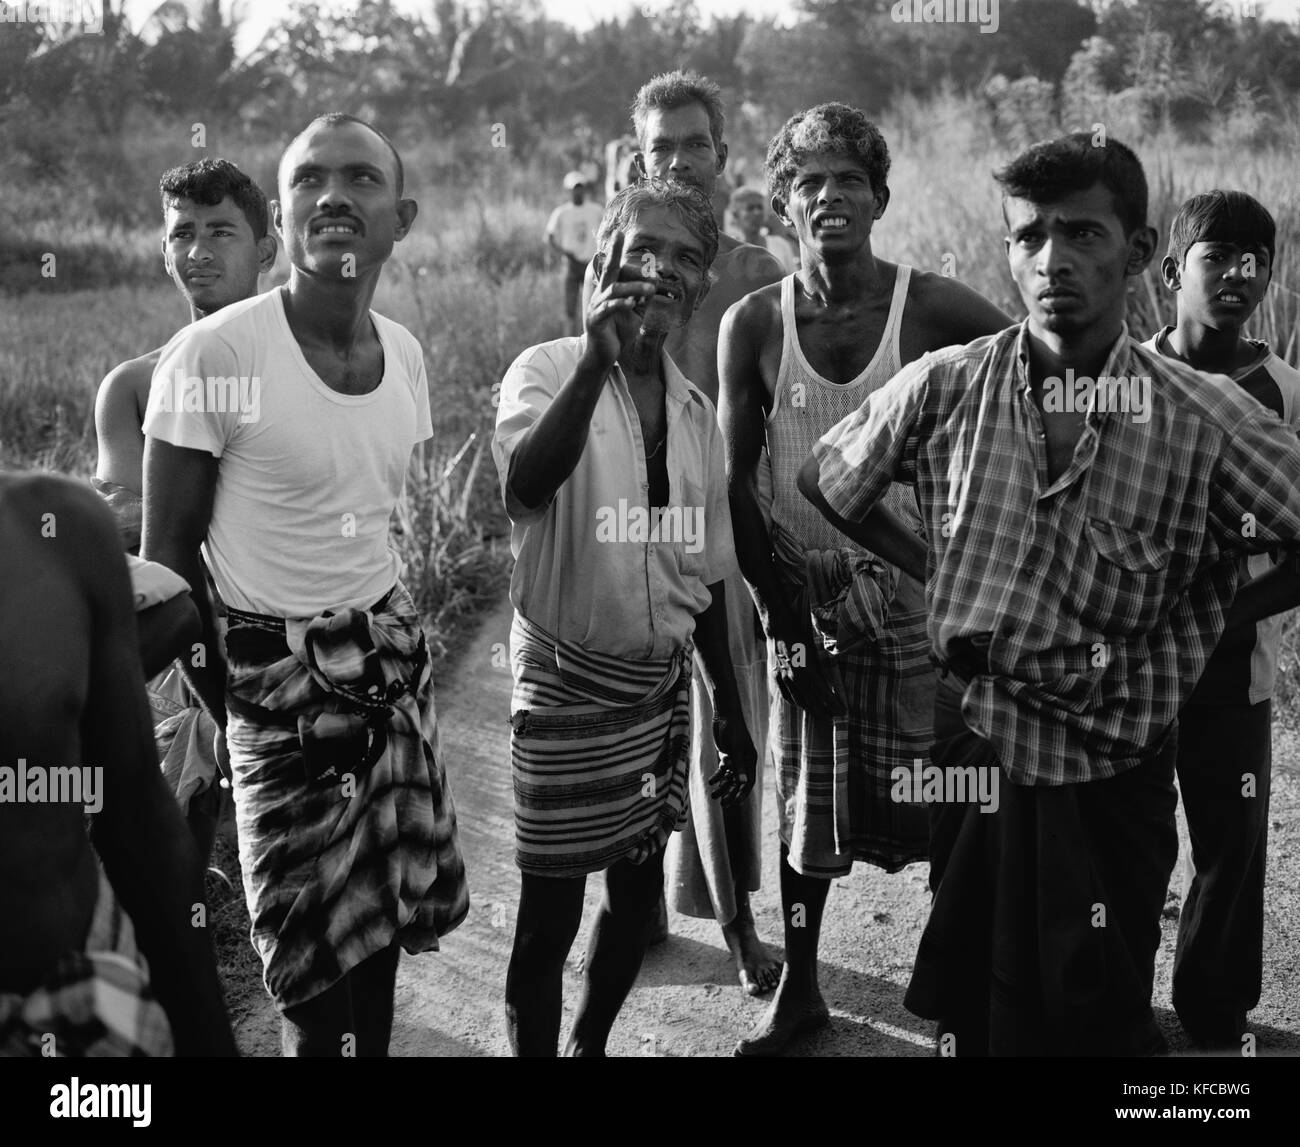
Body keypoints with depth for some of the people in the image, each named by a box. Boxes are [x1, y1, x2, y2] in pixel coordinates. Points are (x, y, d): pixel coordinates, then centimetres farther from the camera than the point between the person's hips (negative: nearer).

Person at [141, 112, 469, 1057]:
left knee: (384, 924, 11)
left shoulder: (404, 352, 3)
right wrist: (215, 695, -7)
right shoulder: (213, 355, -16)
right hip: (281, 676, -5)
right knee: (321, 954, 5)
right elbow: (167, 554, -10)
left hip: (396, 653, 5)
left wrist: (396, 636, 9)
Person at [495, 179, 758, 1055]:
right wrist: (595, 362, -41)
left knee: (640, 887, 15)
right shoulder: (548, 372, -9)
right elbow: (525, 486, -31)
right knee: (551, 909, 1)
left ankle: (592, 1044, 36)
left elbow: (704, 575, 13)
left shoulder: (695, 412, 6)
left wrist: (730, 710, 16)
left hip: (663, 682, 6)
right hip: (567, 683, -6)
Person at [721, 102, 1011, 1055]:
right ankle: (799, 989, 27)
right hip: (799, 590, 2)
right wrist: (782, 612, -4)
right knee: (803, 798, 11)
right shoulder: (753, 323, -3)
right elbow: (737, 480, -1)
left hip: (910, 584, -2)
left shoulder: (932, 307, -9)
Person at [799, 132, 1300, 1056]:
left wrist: (1208, 621, -6)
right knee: (972, 1015, 16)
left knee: (1101, 1022, 10)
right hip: (975, 748, 2)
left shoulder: (1207, 419, -10)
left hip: (1113, 780, -2)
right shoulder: (945, 388, -5)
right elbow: (822, 483, 10)